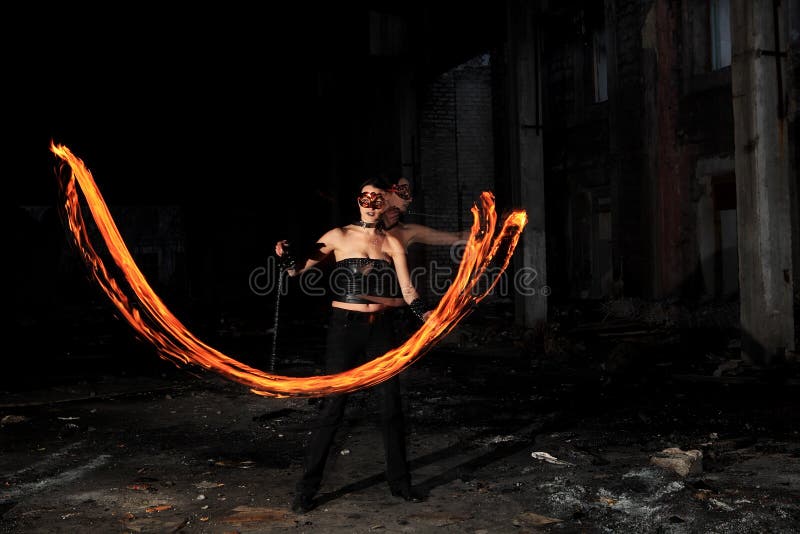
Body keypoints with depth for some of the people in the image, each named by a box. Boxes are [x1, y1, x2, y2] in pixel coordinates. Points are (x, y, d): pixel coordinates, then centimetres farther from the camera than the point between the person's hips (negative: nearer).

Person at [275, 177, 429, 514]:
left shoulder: (392, 243, 7)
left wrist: (425, 314, -16)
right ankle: (307, 489, 7)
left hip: (380, 329, 3)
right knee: (332, 407, -4)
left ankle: (399, 481, 23)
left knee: (391, 406, 7)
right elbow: (297, 270, -3)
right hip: (345, 327, -3)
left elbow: (407, 290, 1)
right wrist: (285, 256, -24)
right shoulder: (339, 237, -1)